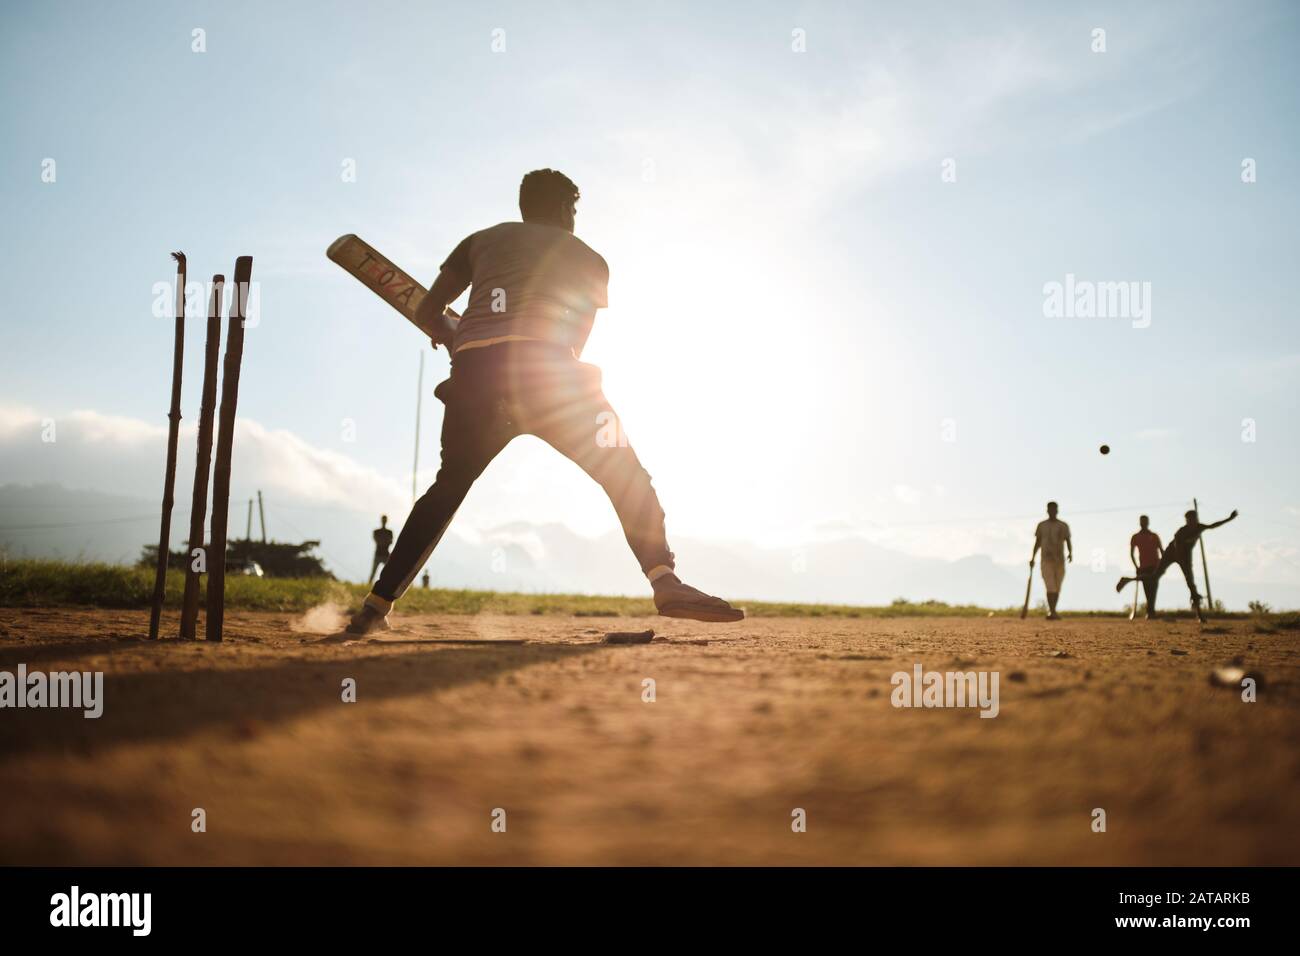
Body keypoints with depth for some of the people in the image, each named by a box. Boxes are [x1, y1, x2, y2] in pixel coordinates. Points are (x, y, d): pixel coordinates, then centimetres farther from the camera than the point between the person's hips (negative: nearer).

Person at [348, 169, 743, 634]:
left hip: (474, 369, 3)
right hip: (545, 368, -3)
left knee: (447, 488, 19)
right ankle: (665, 581, -14)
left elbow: (427, 311, 21)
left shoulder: (482, 239, 29)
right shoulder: (587, 258, 26)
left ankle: (376, 604, 16)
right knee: (626, 475, 5)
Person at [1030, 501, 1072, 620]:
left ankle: (1052, 611, 17)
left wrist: (1070, 553, -14)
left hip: (1060, 560, 1)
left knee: (1057, 588, 5)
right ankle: (1052, 612, -21)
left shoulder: (1063, 526, 8)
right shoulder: (1041, 525, 8)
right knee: (1050, 587, -14)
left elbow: (1068, 542, 5)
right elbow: (1037, 542, 13)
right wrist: (1032, 558, 9)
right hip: (1046, 560, -1)